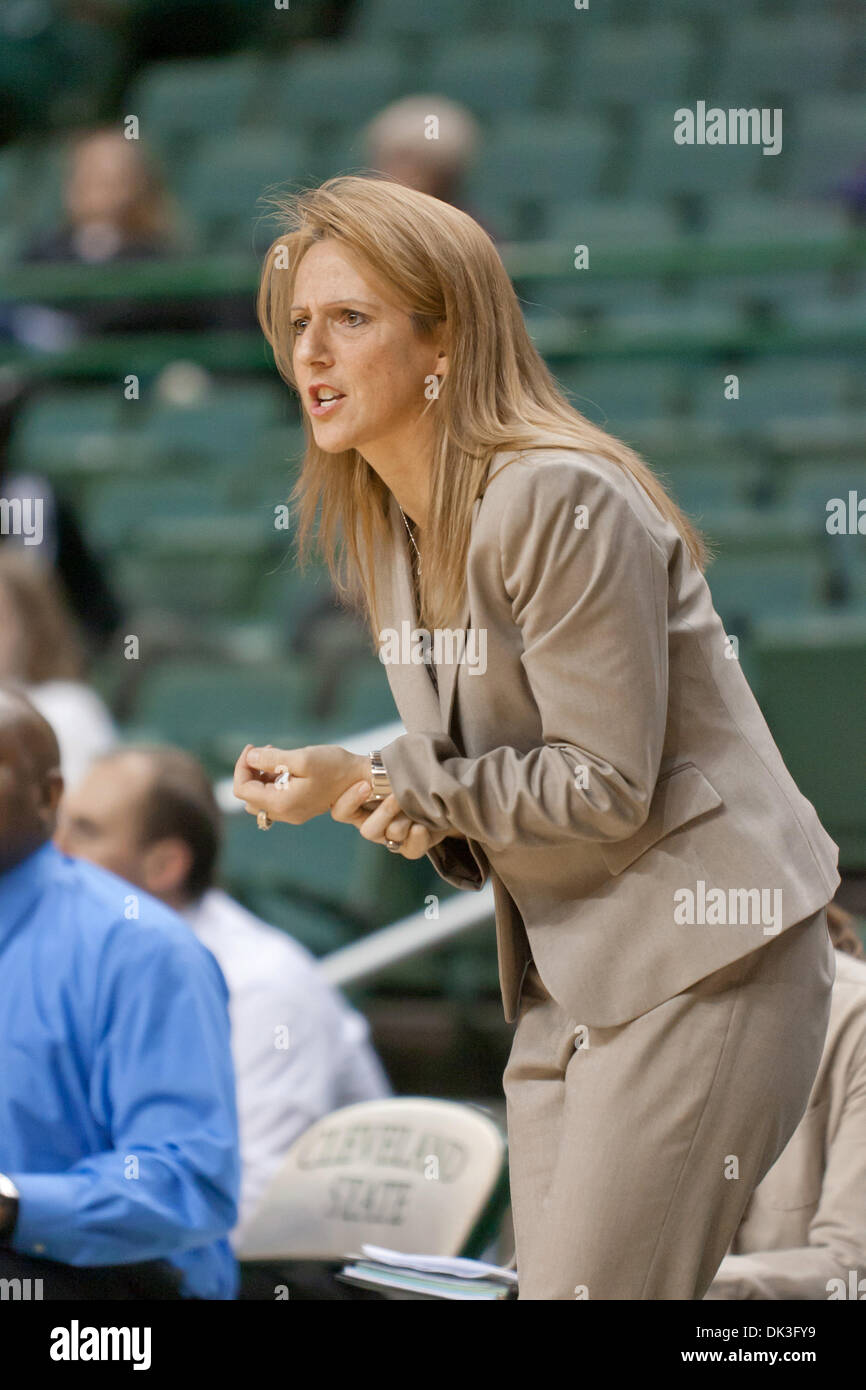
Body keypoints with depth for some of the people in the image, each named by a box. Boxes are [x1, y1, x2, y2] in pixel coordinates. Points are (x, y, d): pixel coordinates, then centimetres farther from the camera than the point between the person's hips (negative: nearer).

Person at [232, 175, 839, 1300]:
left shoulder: (562, 501, -18)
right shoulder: (385, 531, 10)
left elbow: (606, 786, -19)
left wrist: (377, 781, -16)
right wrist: (429, 821, -7)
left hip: (702, 960, -9)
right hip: (563, 973, 9)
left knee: (593, 1293, -14)